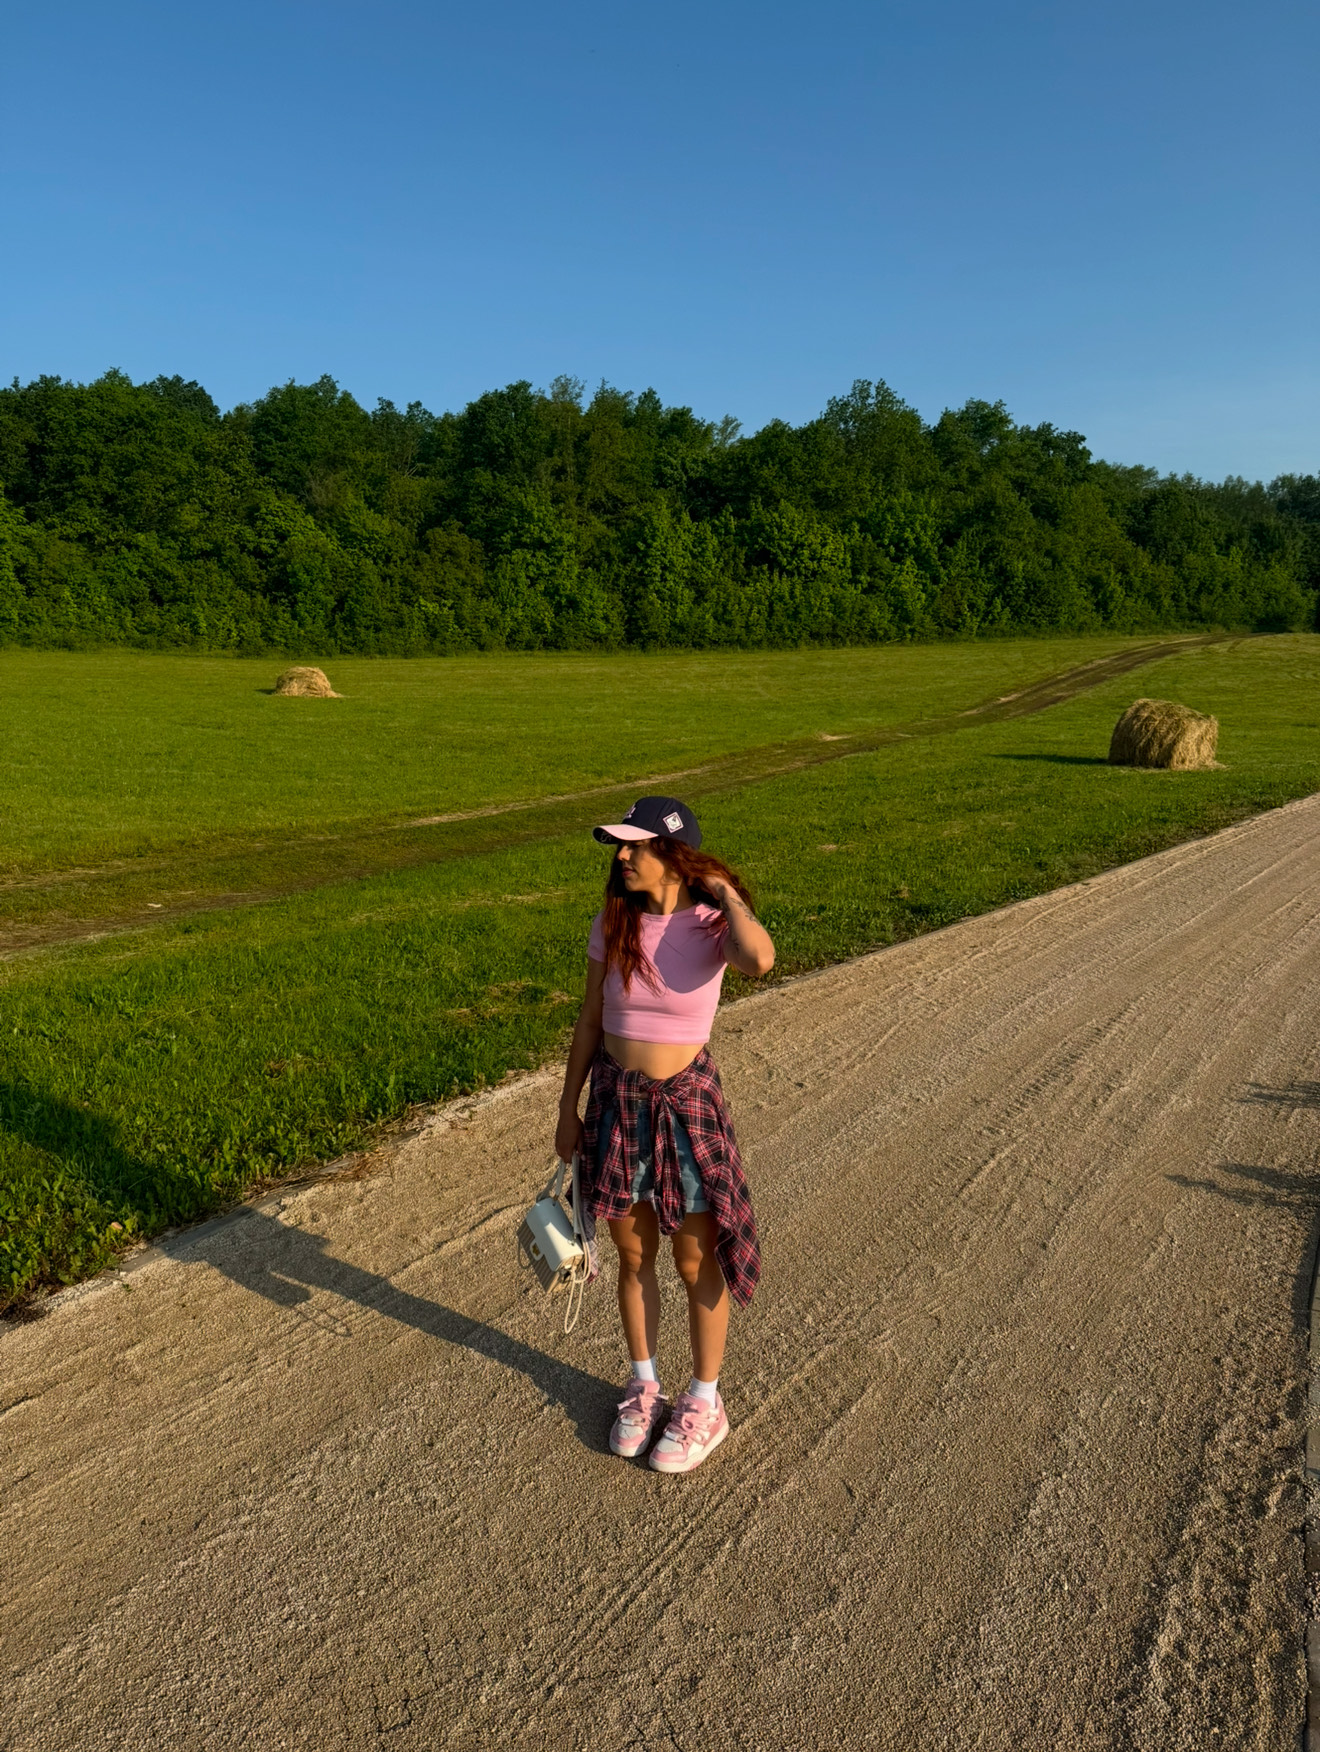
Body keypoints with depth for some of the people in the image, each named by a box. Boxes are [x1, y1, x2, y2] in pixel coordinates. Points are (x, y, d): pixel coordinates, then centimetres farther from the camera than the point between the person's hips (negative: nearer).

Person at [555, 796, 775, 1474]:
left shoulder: (711, 926, -16)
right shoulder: (612, 924, -4)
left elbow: (759, 958, -40)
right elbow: (590, 1020, 4)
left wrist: (725, 891, -23)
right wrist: (568, 1108, 7)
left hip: (686, 1102, -4)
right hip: (615, 1099, 4)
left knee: (696, 1263, 12)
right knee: (632, 1254, 19)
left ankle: (703, 1403, 33)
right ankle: (643, 1385, 41)